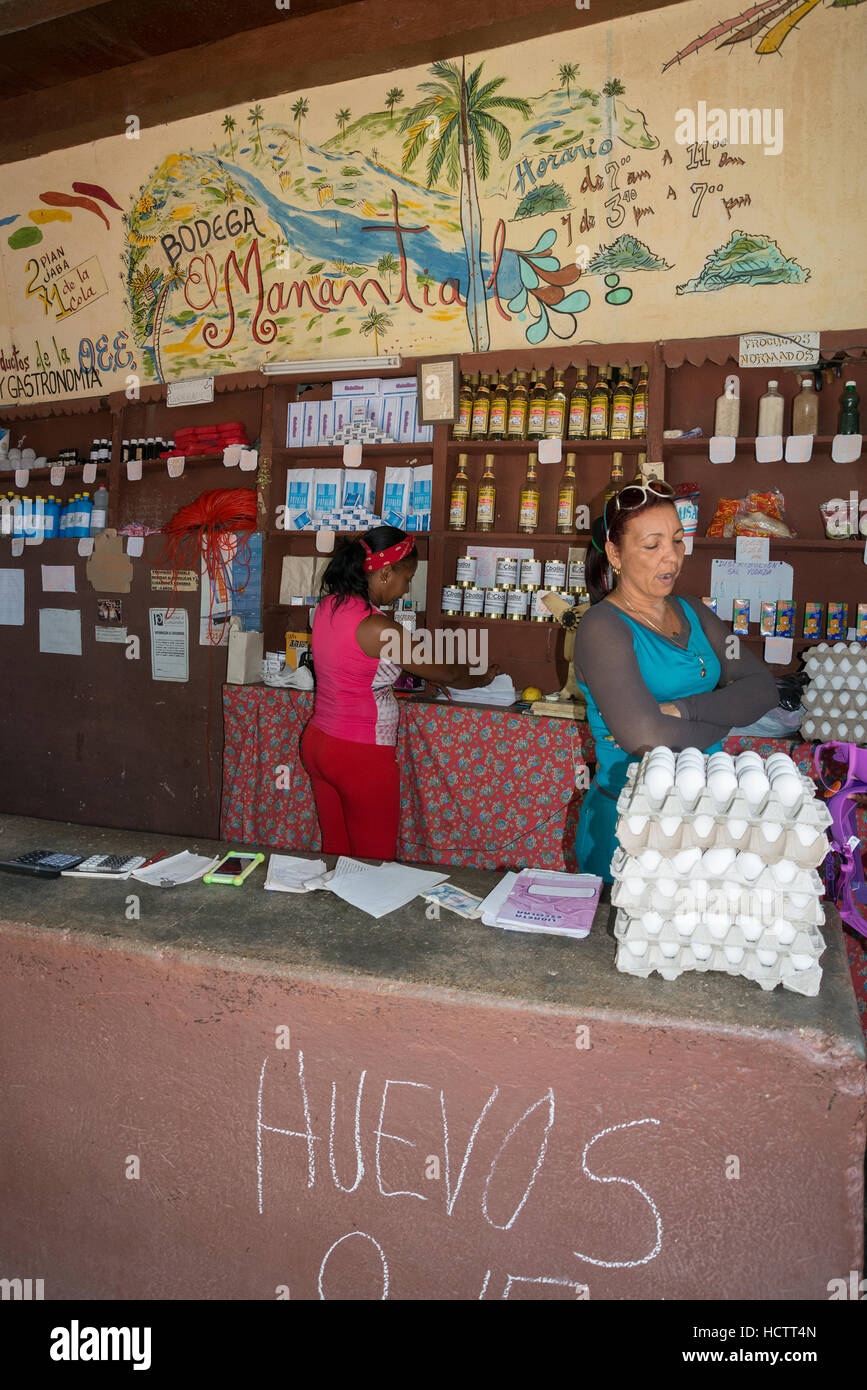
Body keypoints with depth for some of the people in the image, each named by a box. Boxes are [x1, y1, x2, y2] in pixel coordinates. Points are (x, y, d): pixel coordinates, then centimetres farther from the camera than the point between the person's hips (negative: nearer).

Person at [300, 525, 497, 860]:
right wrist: (481, 677, 10)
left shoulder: (328, 605, 1)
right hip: (362, 757, -8)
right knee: (374, 864, 8)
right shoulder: (377, 628, -24)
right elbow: (444, 675, -12)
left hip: (317, 743, 8)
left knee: (335, 853, 20)